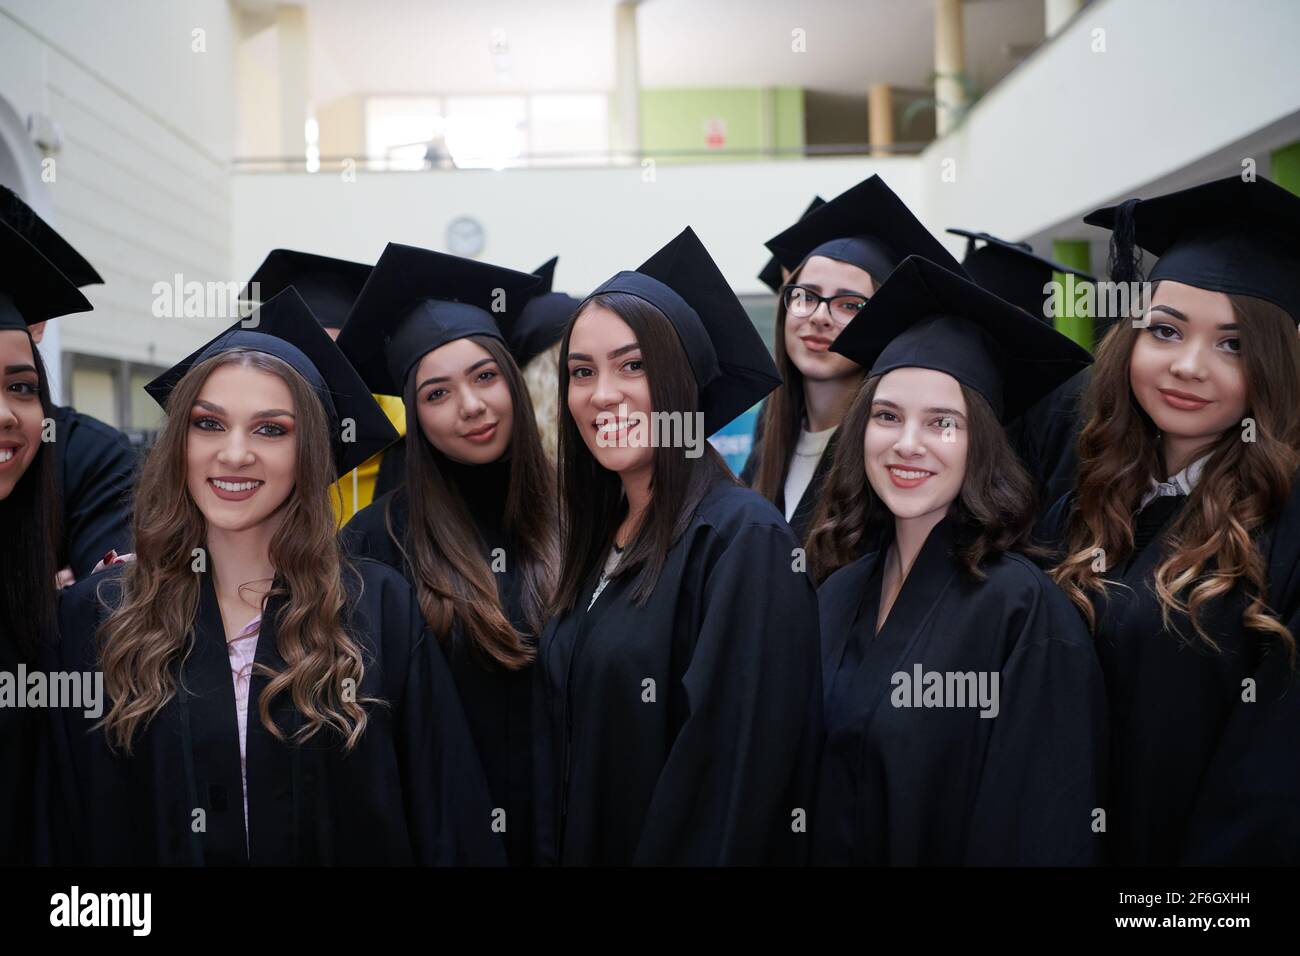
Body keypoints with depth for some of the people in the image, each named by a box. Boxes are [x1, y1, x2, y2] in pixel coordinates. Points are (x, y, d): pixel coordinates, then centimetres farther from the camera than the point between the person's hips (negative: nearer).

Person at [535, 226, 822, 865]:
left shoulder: (742, 540, -19)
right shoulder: (598, 538, 6)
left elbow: (737, 770, -23)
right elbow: (565, 738, 10)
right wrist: (553, 854, 5)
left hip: (678, 850, -7)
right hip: (583, 848, 7)